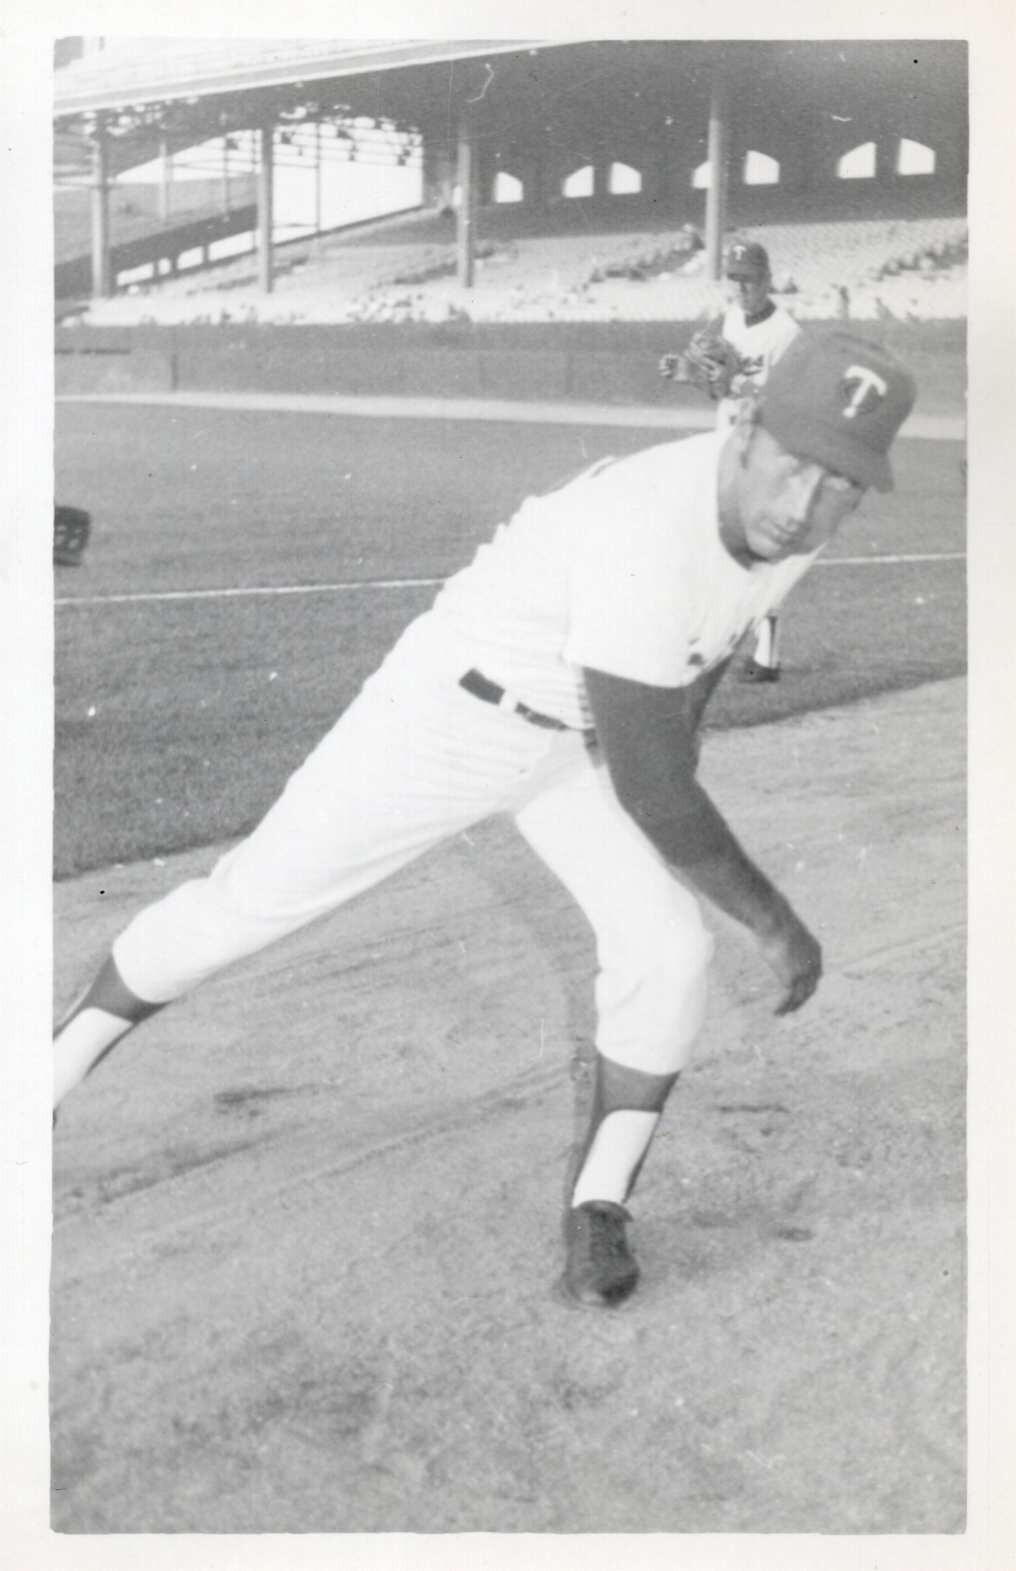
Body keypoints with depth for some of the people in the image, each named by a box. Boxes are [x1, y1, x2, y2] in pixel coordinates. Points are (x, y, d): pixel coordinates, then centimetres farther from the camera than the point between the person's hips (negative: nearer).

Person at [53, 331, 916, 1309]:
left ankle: (598, 1210, 11)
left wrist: (677, 784, 20)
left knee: (668, 953, -8)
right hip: (452, 707, -6)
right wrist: (774, 923, -24)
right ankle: (51, 1075, 24)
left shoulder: (795, 517, -12)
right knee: (248, 900, 2)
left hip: (581, 741, 7)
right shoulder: (649, 534, -39)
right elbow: (644, 788, -34)